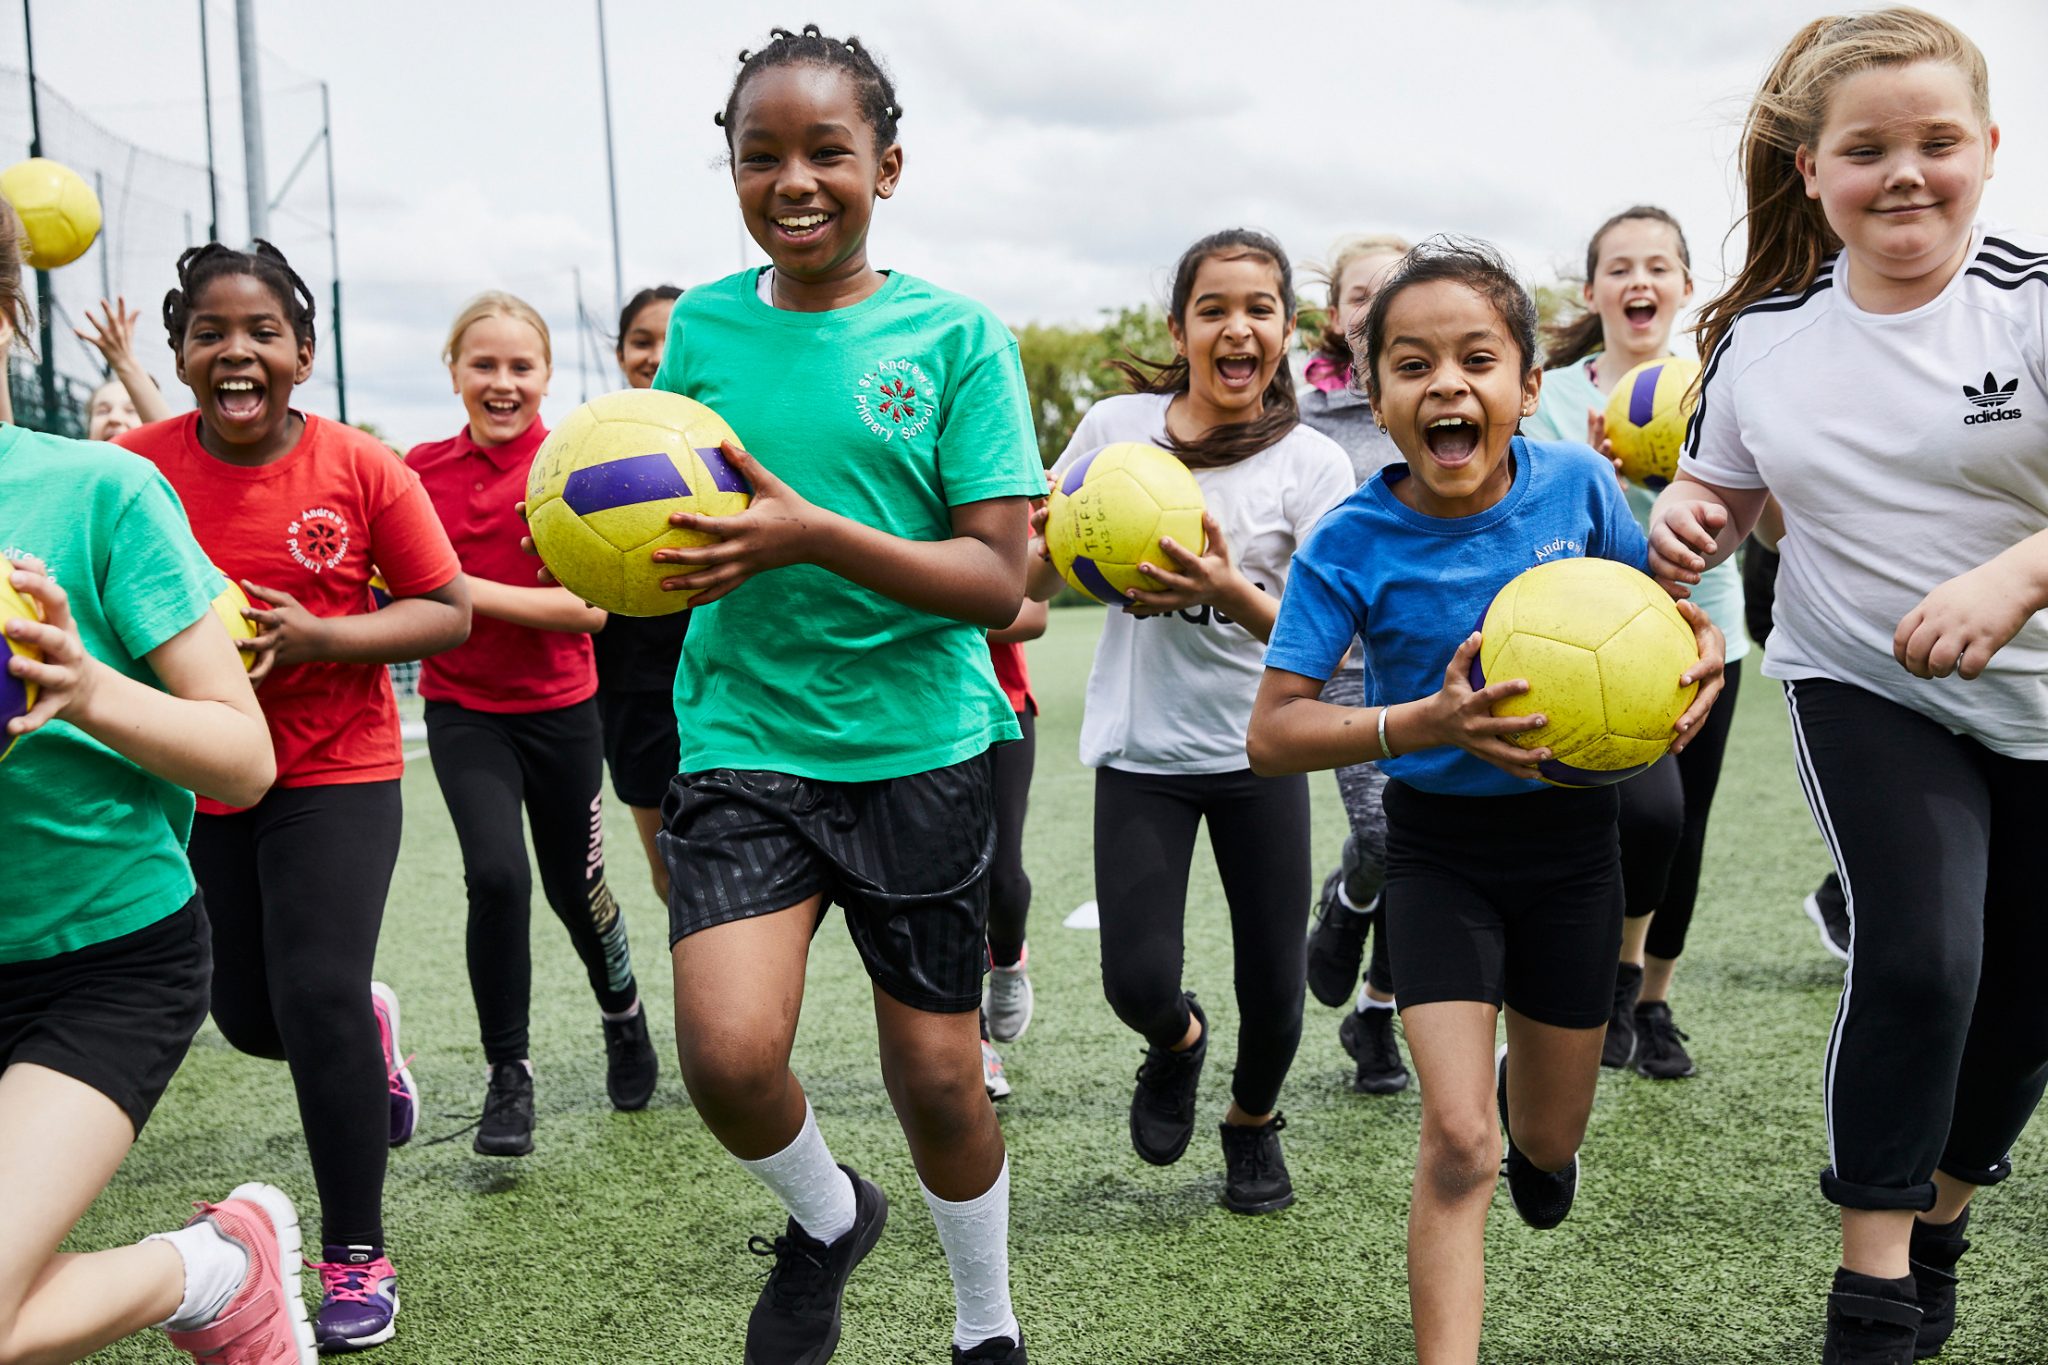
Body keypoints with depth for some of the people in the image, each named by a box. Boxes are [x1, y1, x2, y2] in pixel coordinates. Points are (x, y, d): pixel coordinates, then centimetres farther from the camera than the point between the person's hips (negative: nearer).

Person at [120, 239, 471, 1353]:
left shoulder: (362, 468, -11)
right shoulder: (137, 467, -7)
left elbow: (448, 612, -6)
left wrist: (314, 635, -20)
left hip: (336, 772, -3)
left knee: (317, 999, -13)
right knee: (251, 1018, 12)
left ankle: (356, 1255, 6)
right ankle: (371, 1023, 49)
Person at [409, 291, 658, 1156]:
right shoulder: (423, 469, -1)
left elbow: (590, 607, -17)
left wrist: (466, 588, -23)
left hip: (560, 708, -1)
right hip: (462, 711, 1)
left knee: (573, 888, 11)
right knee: (496, 876, -18)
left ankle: (623, 1014, 42)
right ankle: (508, 1075, 0)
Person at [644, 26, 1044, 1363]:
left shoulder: (955, 336, -5)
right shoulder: (702, 328, 3)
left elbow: (1000, 580, -10)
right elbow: (672, 531, 12)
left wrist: (815, 537, -25)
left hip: (921, 749, -1)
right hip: (744, 741, 1)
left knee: (938, 1077, 8)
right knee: (728, 1053, -17)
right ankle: (827, 1216, 20)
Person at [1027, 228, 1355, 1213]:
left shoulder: (1314, 465, -6)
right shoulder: (1114, 427, -2)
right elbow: (1033, 581, 9)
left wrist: (1229, 593, -30)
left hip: (1259, 750, 0)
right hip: (1141, 750, 1)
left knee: (1273, 983, 4)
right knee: (1137, 982, -9)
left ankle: (1253, 1121, 39)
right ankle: (1177, 1044, 30)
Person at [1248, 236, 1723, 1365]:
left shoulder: (1577, 484, -12)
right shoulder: (1352, 544, -18)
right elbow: (1271, 734, -19)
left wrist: (1701, 646, -16)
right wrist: (1430, 722, -33)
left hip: (1573, 834, 3)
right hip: (1439, 843, -2)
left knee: (1550, 1141, 17)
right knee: (1456, 1140, -13)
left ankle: (1526, 1093, 54)